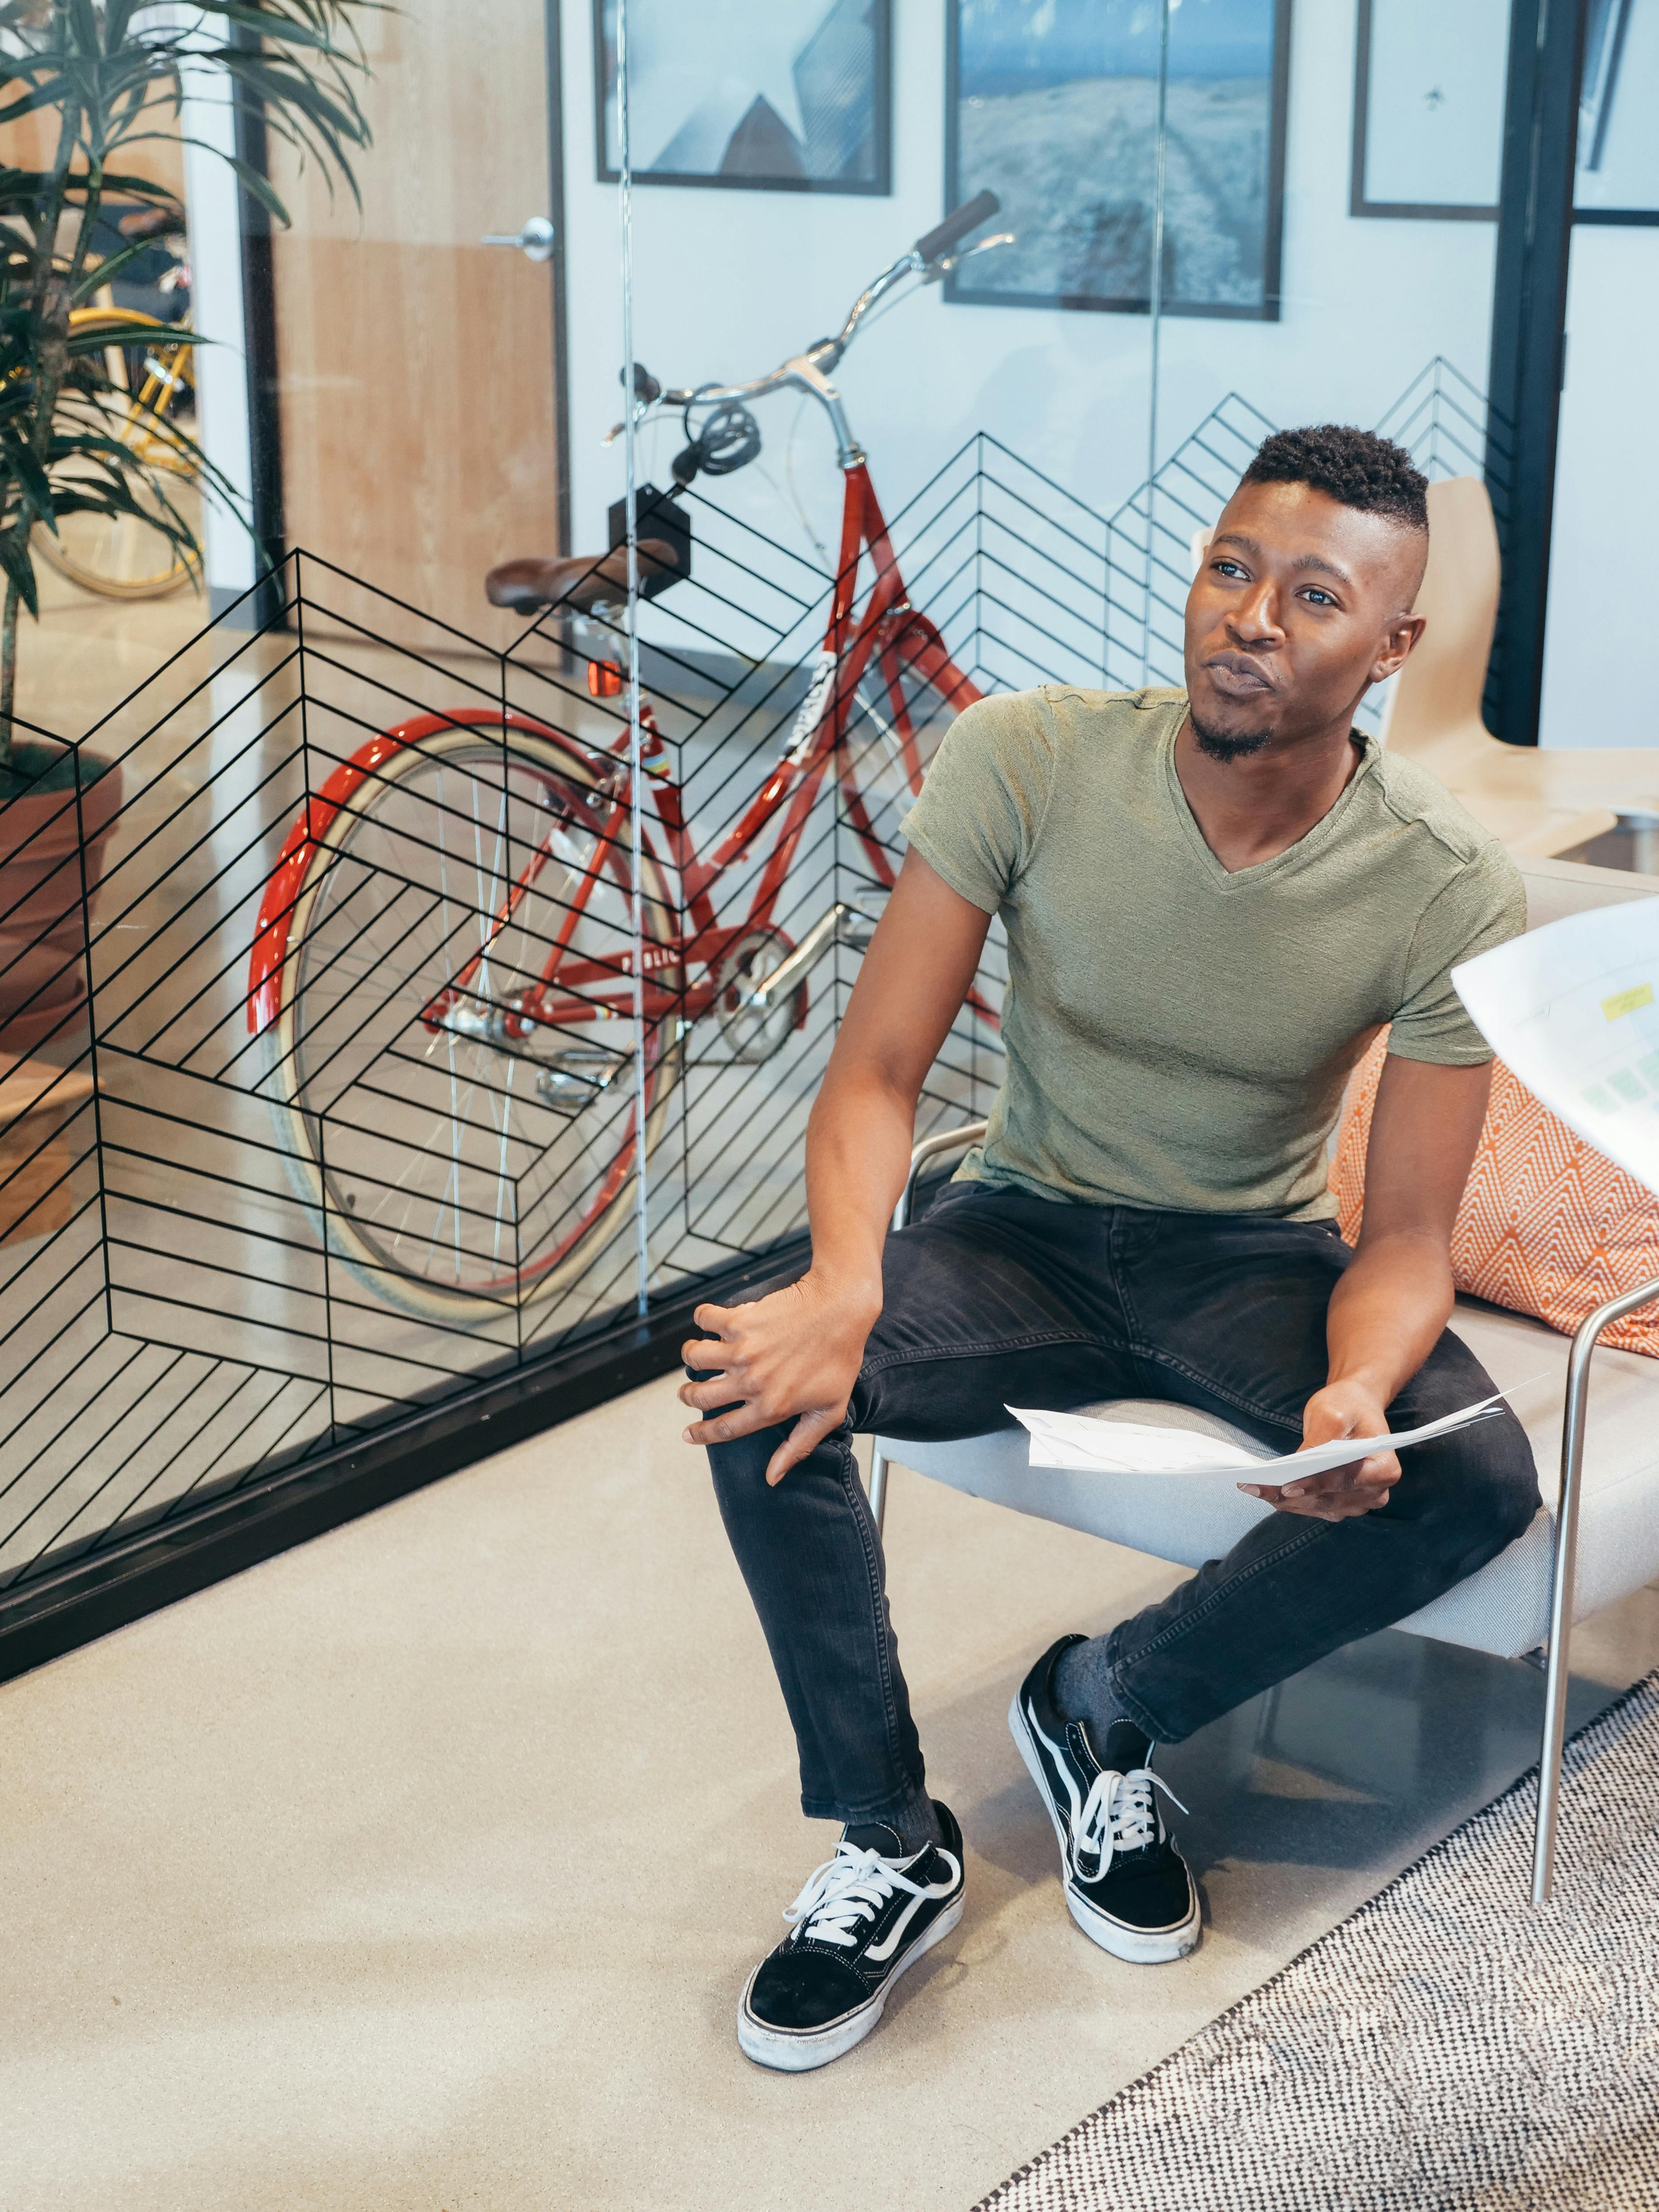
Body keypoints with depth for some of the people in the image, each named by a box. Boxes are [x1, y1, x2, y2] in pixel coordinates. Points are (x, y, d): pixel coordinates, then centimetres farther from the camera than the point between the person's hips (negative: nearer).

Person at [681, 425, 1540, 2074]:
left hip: (1254, 1258, 1)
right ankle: (889, 1845, -9)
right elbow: (875, 1073, -17)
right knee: (760, 1378, -28)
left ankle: (1106, 1706, -3)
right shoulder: (1028, 759, -18)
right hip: (1029, 1227, 0)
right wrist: (844, 1291, -38)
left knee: (1478, 1478, -28)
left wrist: (1355, 1395, -38)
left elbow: (1406, 1239, -14)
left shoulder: (1449, 893, -17)